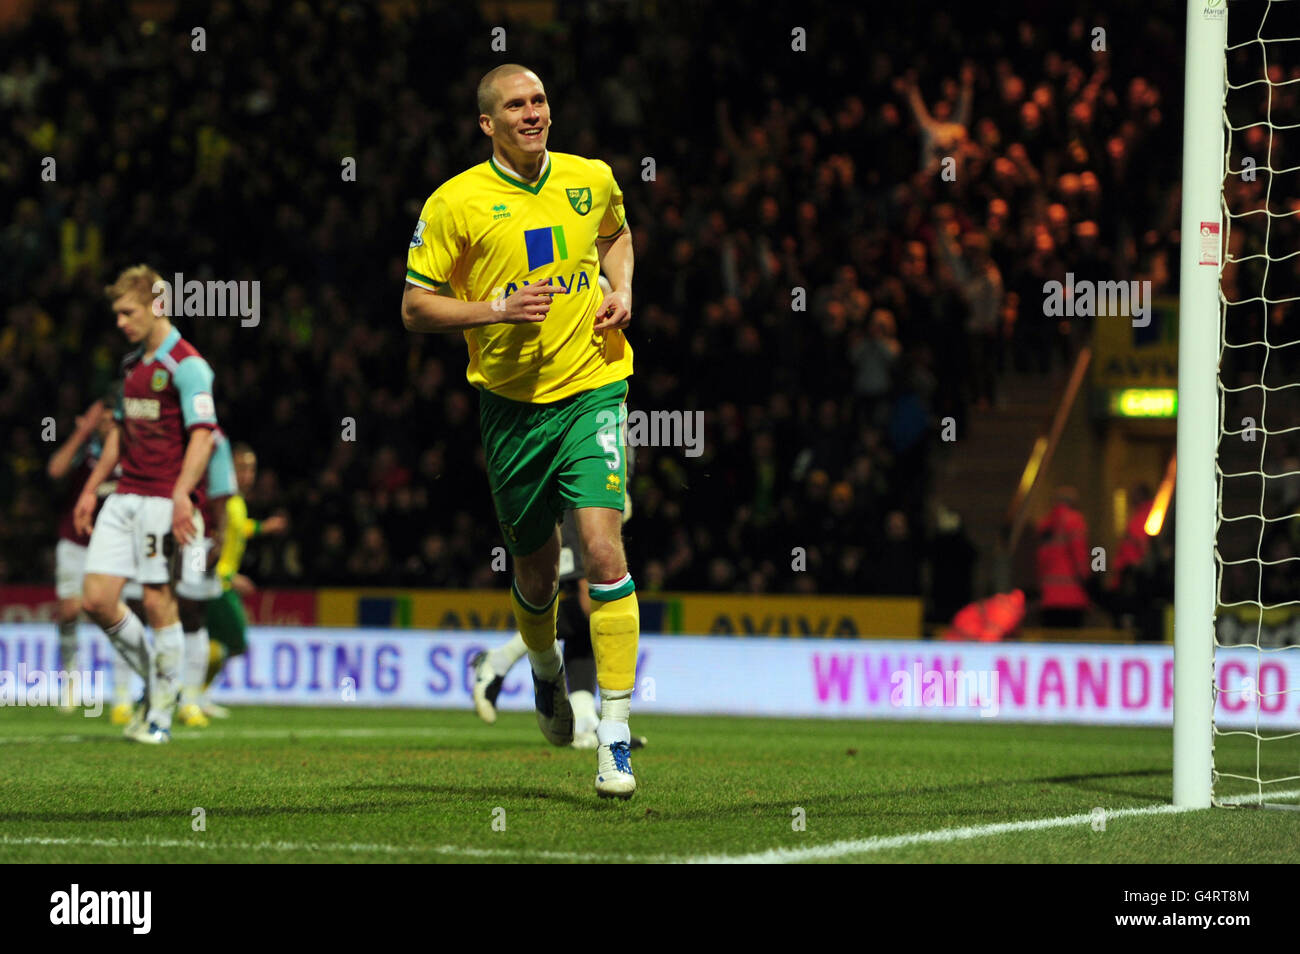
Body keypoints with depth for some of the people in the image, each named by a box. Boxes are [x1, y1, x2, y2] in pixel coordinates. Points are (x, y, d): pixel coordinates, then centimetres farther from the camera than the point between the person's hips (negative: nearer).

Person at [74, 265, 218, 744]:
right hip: (124, 496, 8)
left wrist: (181, 495, -27)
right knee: (96, 599, 0)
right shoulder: (132, 364, 16)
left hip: (162, 499, -8)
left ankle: (161, 714, 4)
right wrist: (92, 488, 24)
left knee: (158, 602, -5)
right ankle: (153, 677, 20)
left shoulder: (187, 365, -10)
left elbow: (202, 434, -17)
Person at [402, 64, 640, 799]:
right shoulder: (456, 203, -6)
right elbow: (415, 308, -3)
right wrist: (498, 309, -17)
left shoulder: (592, 180, 3)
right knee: (537, 569, 11)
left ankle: (616, 735, -15)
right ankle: (545, 670, 47)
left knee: (601, 546, -17)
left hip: (592, 387, 0)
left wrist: (621, 291, 6)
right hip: (511, 400, 0)